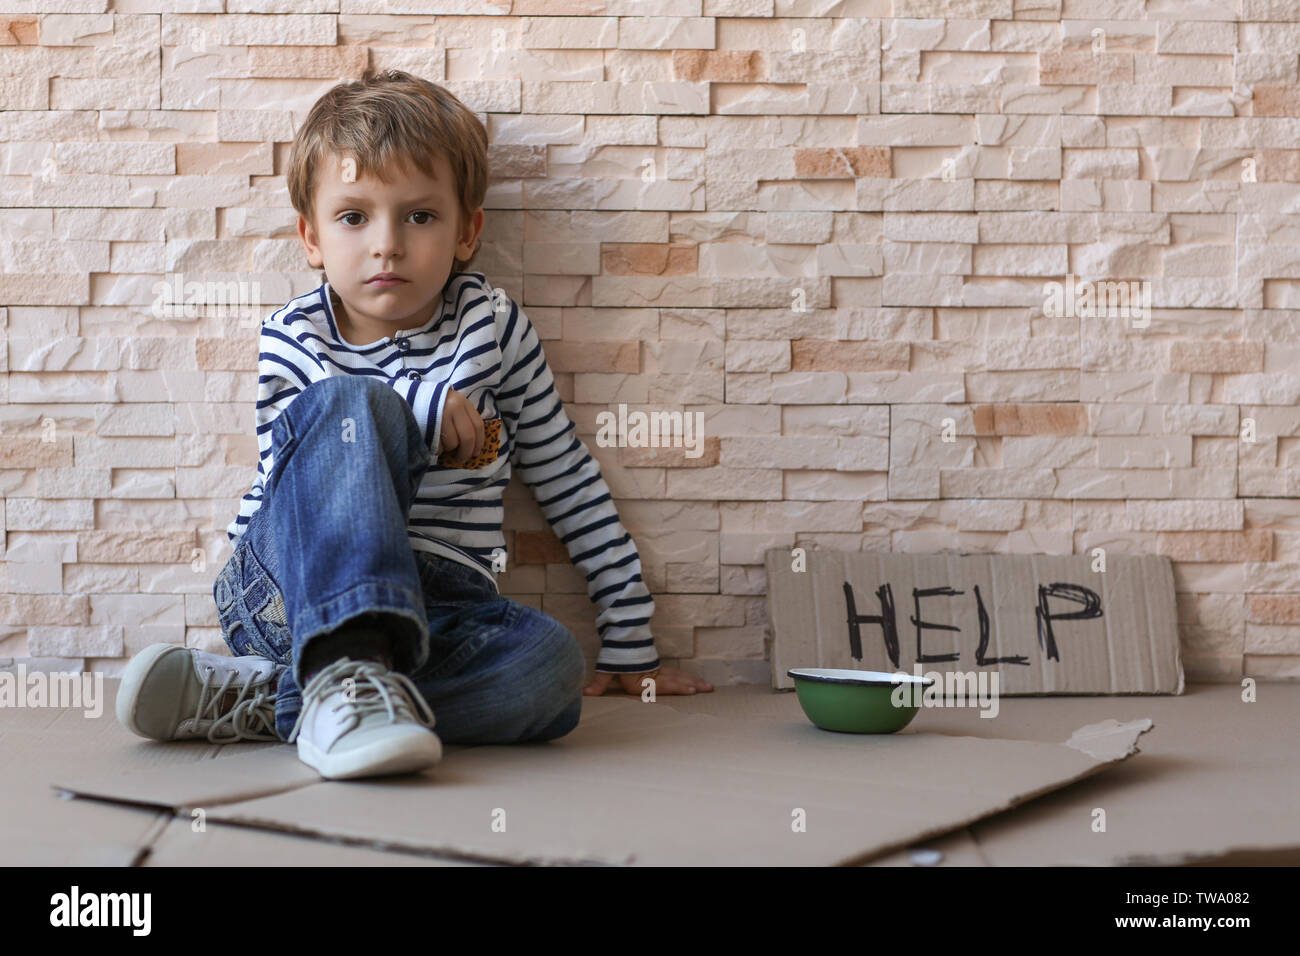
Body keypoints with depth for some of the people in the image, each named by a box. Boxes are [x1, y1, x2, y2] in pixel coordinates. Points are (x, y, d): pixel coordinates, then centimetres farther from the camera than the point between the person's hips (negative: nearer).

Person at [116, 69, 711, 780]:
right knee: (352, 401, -27)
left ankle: (257, 699, -27)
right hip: (288, 586, -1)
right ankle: (348, 671, -46)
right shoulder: (292, 339, 7)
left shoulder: (494, 326, 8)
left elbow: (569, 480, 13)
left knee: (551, 667, -32)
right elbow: (291, 481, -4)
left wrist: (629, 645, 13)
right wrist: (419, 414, -18)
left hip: (432, 606, 2)